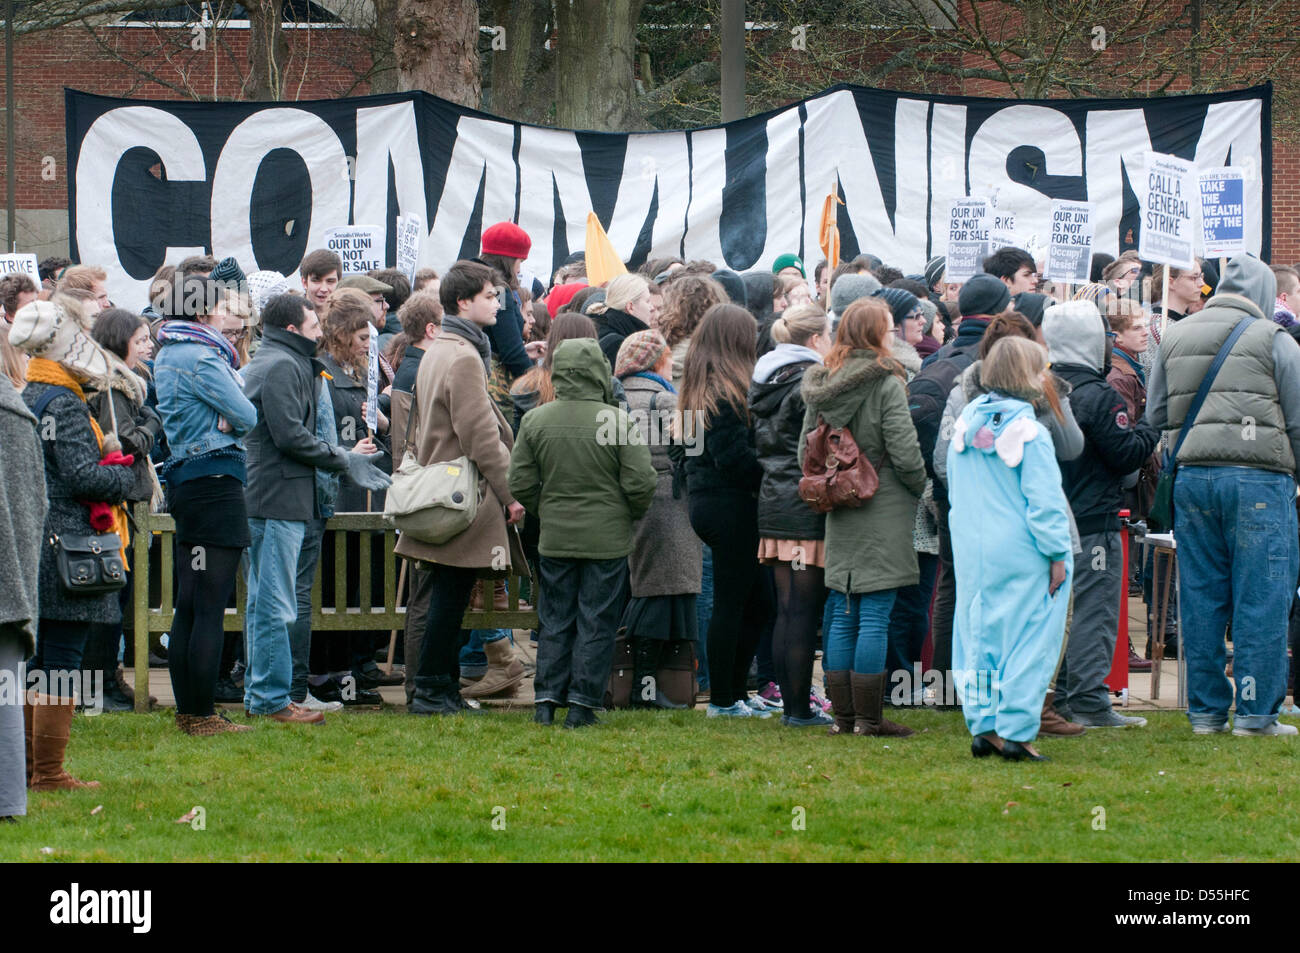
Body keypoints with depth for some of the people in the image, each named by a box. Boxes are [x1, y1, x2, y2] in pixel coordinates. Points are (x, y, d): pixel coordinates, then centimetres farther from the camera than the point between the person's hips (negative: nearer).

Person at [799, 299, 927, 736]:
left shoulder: (820, 385, 5)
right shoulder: (886, 385, -14)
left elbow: (805, 452, 9)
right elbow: (905, 454, -15)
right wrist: (921, 487, 4)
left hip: (839, 518, 6)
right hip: (884, 514, -6)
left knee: (842, 617, 10)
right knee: (875, 618, -4)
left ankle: (842, 714, 12)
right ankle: (868, 717, -3)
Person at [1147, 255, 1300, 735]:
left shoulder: (1173, 338, 12)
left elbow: (1156, 417, 16)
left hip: (1192, 477, 5)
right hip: (1259, 478, -5)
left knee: (1200, 598, 9)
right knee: (1261, 599, -1)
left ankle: (1206, 709, 12)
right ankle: (1256, 710, -1)